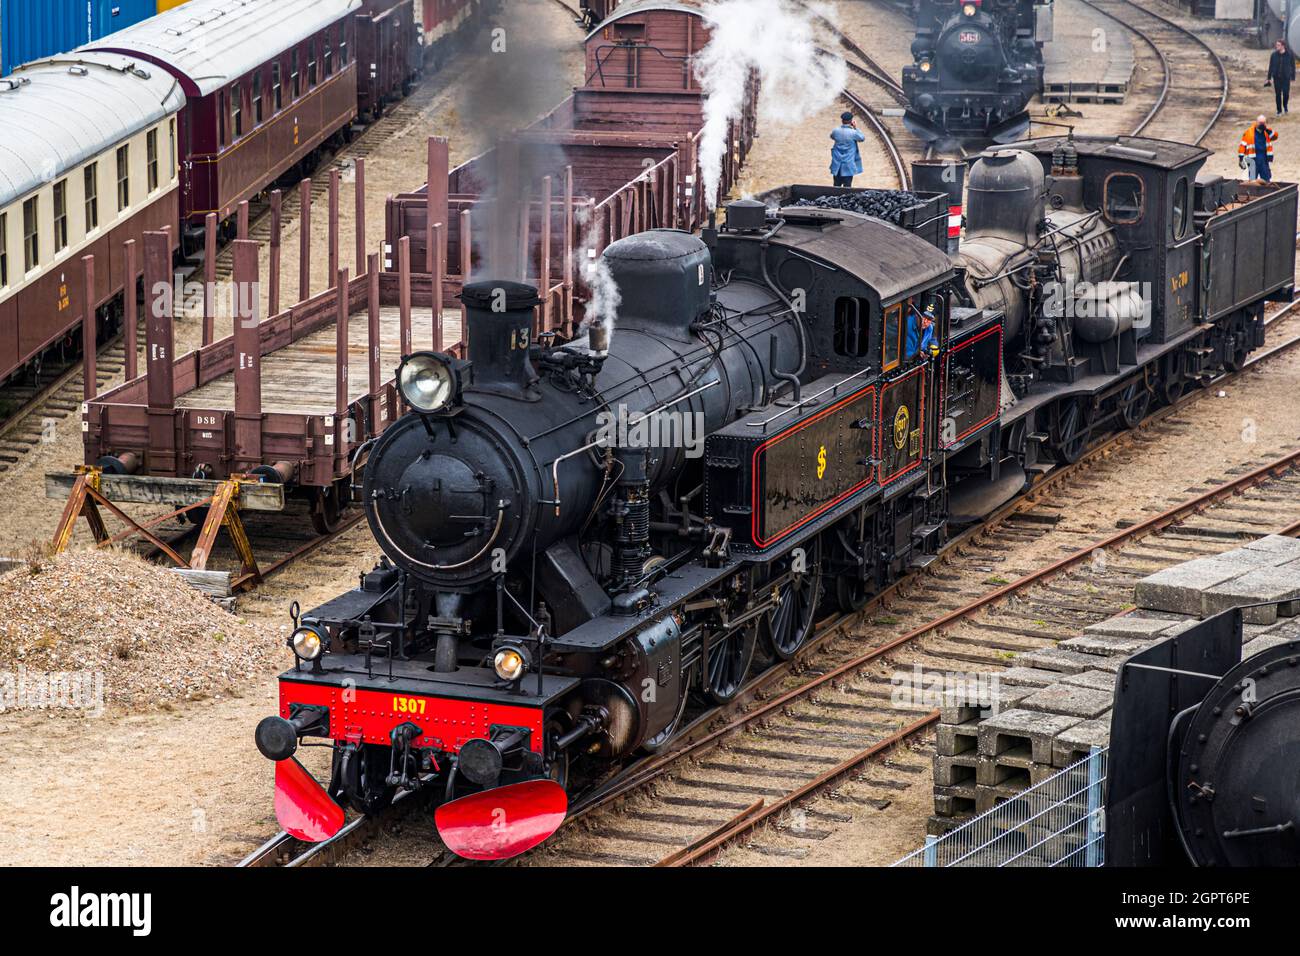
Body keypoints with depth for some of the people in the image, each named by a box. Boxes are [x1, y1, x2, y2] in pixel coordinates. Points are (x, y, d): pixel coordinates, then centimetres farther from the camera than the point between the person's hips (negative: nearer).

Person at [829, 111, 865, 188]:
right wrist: (856, 128, 6)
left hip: (837, 165, 3)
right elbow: (862, 138, 3)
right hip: (848, 165, -3)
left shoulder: (836, 131, -6)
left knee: (836, 187, 13)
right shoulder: (853, 133, -16)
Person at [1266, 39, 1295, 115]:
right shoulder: (1274, 55, -2)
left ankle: (1285, 106, 26)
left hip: (1286, 78, -1)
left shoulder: (1289, 55, -6)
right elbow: (1270, 67, 4)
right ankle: (1279, 110, 15)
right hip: (1276, 78, 1)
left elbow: (1293, 66, 1)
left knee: (1286, 93, -4)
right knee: (1278, 94, 3)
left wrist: (1293, 78, 1)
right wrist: (1269, 78, 2)